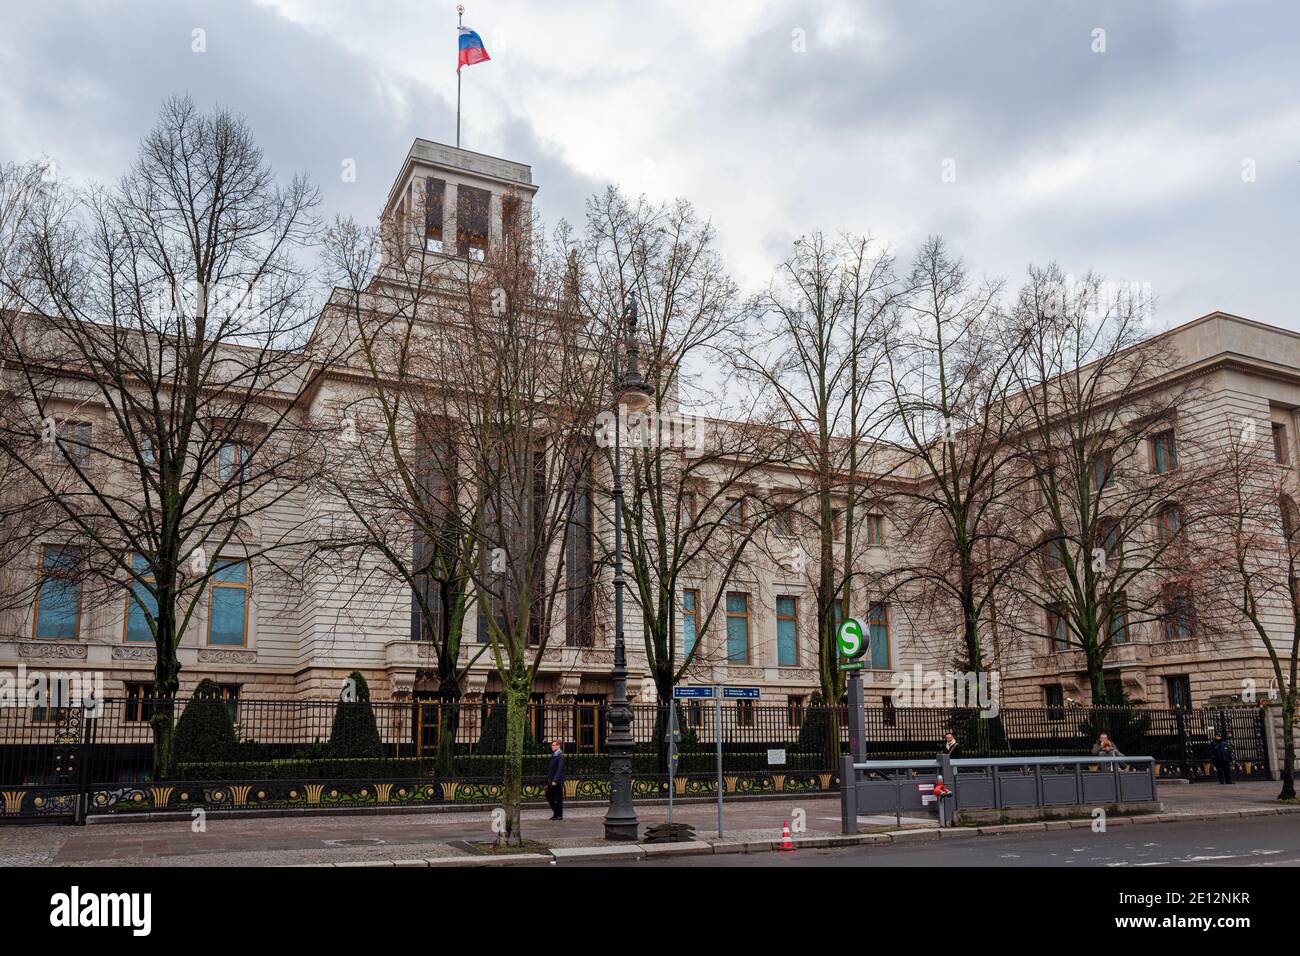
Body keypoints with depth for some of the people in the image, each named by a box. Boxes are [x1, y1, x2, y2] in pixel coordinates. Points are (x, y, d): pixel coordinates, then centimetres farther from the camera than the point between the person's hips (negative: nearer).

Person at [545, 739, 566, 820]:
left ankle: (559, 815, 9)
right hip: (551, 781, 8)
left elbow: (560, 769, -18)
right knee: (549, 797, 9)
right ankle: (556, 812, 22)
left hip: (558, 781, -8)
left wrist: (555, 780, -23)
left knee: (558, 799, 0)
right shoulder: (553, 755, 15)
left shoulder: (560, 756, -11)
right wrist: (548, 781, 17)